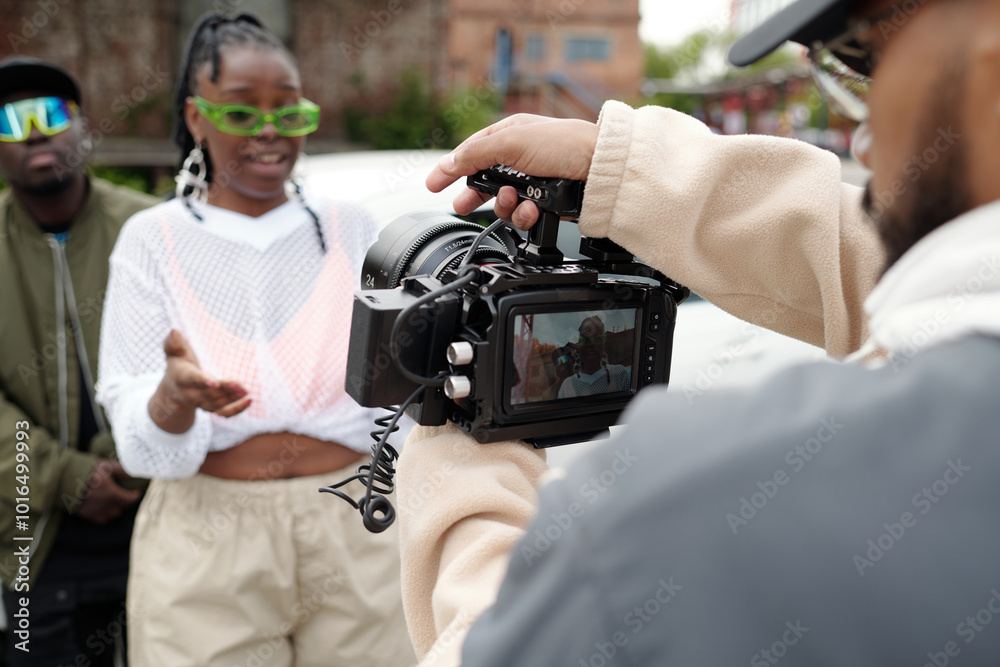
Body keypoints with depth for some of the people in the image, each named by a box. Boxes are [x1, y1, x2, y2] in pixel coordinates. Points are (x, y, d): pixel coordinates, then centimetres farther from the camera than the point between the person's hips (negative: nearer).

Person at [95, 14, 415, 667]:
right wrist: (174, 393, -29)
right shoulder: (153, 239, 0)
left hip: (354, 528, 2)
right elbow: (143, 445, -8)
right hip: (207, 544, -1)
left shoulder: (351, 229, 4)